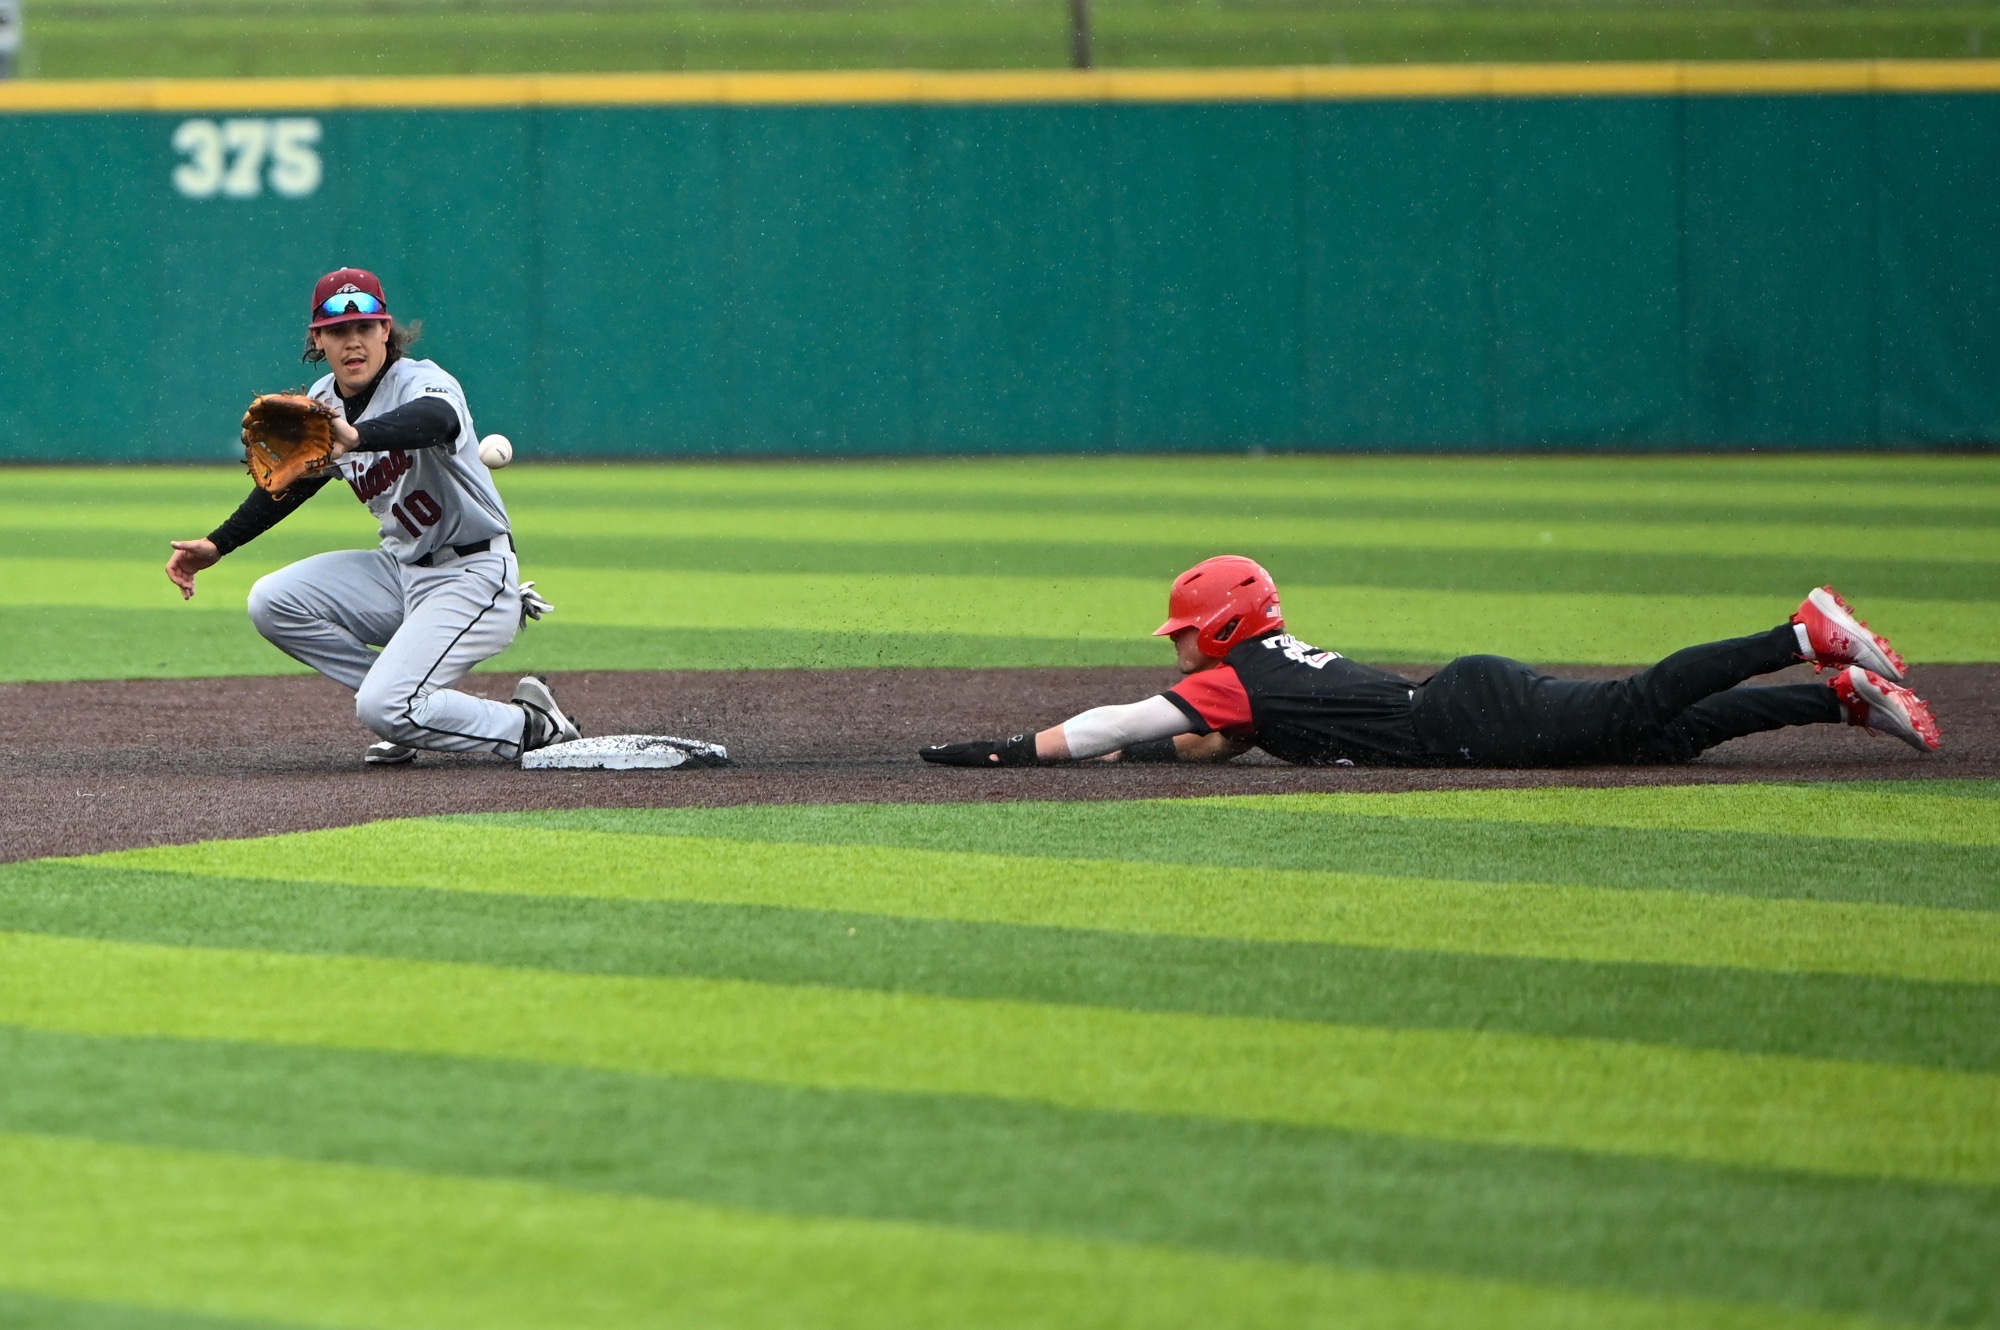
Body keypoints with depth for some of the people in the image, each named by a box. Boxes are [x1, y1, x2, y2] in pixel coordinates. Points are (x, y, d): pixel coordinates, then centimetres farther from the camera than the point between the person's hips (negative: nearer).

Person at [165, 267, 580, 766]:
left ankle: (533, 726, -1)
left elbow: (435, 420, -48)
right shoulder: (323, 403, 2)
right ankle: (406, 712, 3)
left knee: (387, 708, -24)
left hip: (473, 575, -8)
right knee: (272, 602, -7)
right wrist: (217, 545, 15)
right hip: (400, 569, 8)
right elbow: (291, 481, 20)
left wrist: (357, 437, -67)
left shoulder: (423, 383, -21)